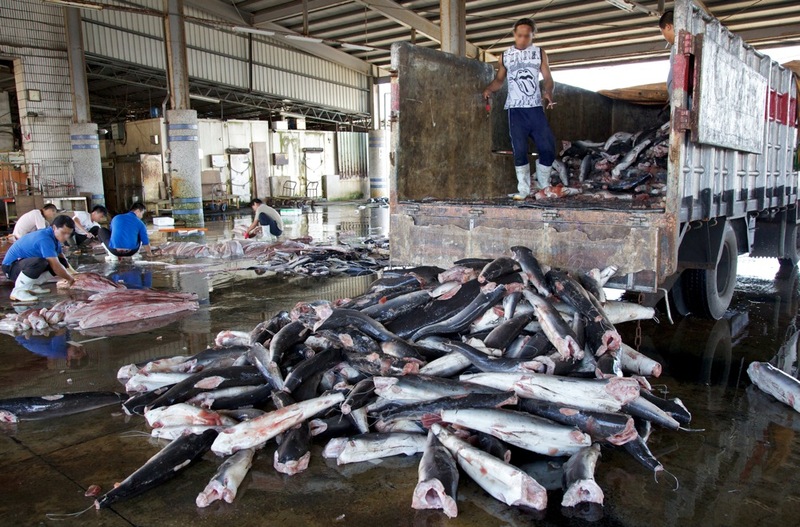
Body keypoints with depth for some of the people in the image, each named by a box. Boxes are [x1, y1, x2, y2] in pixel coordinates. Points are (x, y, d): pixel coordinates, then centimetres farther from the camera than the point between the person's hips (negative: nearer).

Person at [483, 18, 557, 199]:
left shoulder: (539, 53, 9)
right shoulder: (506, 55, 9)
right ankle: (523, 188, 6)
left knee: (548, 147, -4)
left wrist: (548, 92, -17)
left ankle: (544, 185, 16)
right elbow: (499, 79, 14)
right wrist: (489, 89, -7)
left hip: (536, 108, 1)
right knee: (520, 150, -3)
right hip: (515, 109, 0)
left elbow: (548, 78, 5)